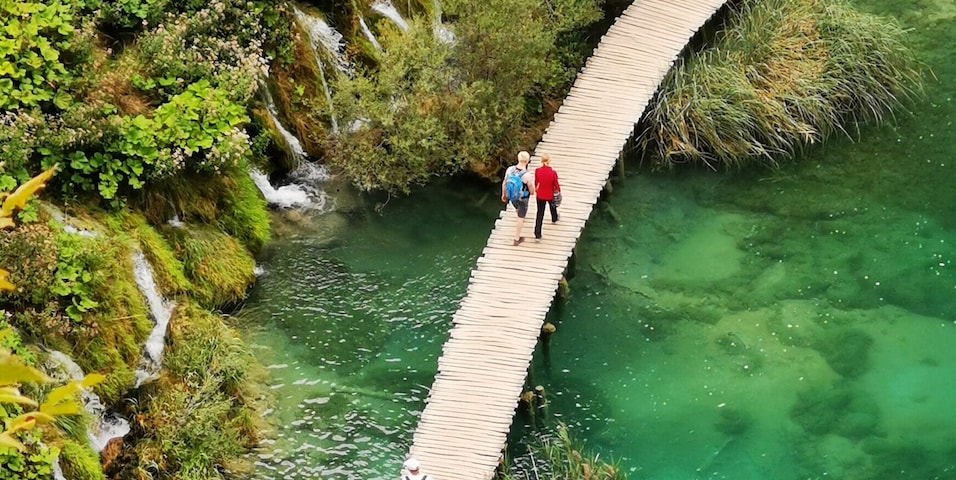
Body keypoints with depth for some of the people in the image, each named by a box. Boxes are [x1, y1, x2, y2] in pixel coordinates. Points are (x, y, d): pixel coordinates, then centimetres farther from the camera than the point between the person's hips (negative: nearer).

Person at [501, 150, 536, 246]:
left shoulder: (510, 169, -20)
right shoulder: (527, 175, -33)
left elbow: (504, 183, -4)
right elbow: (532, 191, -20)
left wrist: (504, 194, 14)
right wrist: (532, 192, 6)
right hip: (523, 198, -5)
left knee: (518, 209, 36)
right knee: (520, 217, 15)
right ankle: (517, 239, 26)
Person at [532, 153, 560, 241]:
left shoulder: (537, 171, -19)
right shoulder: (553, 173, -26)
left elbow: (536, 182, -1)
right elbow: (556, 185, -12)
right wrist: (558, 190, 11)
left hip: (540, 195, 1)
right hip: (550, 195, -1)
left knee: (539, 214, 10)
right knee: (553, 206, 33)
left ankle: (537, 234, 7)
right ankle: (554, 219, 63)